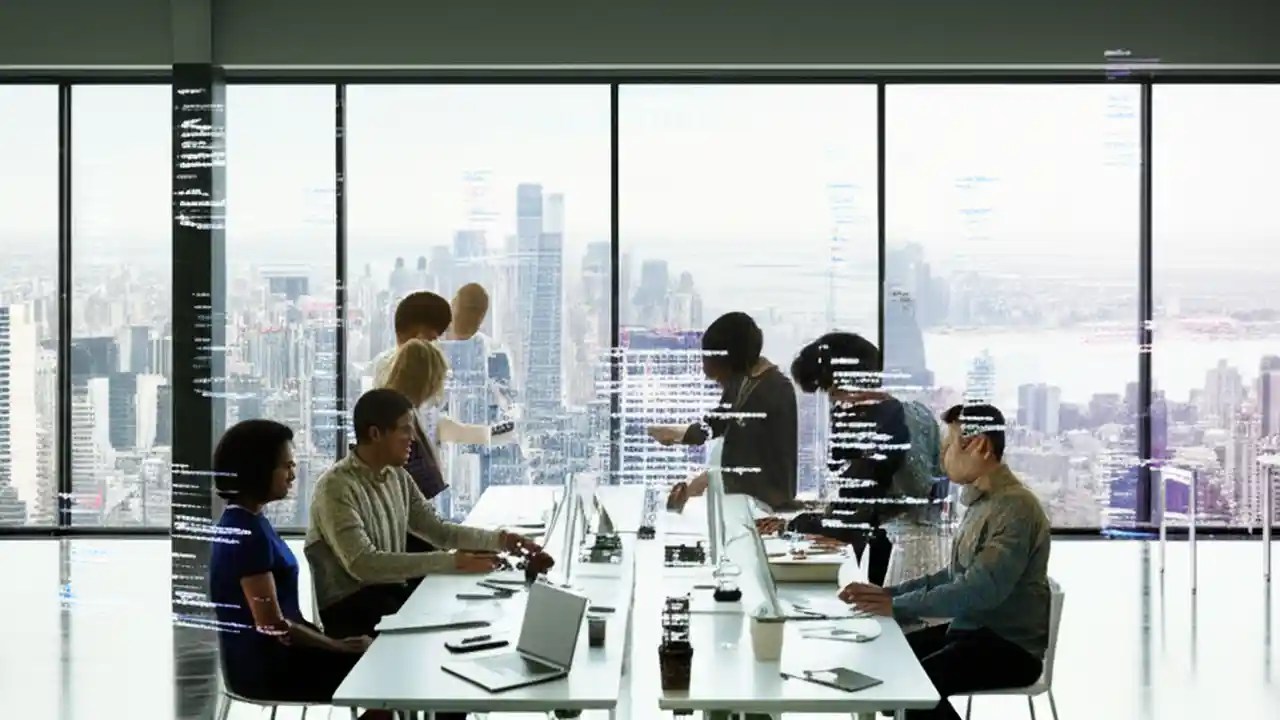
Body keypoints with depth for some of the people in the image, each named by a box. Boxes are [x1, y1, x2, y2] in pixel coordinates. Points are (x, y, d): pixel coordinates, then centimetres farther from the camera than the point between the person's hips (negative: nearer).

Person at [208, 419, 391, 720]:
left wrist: (333, 642, 7)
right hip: (265, 666, -9)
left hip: (269, 654, 9)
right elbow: (272, 625, -22)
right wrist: (339, 645, -11)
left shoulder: (242, 523, 9)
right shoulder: (248, 533, -21)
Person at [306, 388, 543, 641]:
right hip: (351, 606, -7)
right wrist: (451, 562, -31)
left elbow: (437, 530, 14)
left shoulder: (397, 476, 7)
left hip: (393, 590, 7)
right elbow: (363, 564, -29)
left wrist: (499, 539, -3)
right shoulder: (337, 487, -19)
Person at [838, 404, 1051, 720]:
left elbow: (981, 589, -29)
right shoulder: (982, 501, 11)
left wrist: (897, 606, -26)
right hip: (973, 629, 9)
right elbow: (955, 576, 15)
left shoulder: (1016, 507, -20)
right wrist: (889, 593, 3)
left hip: (1010, 646, -9)